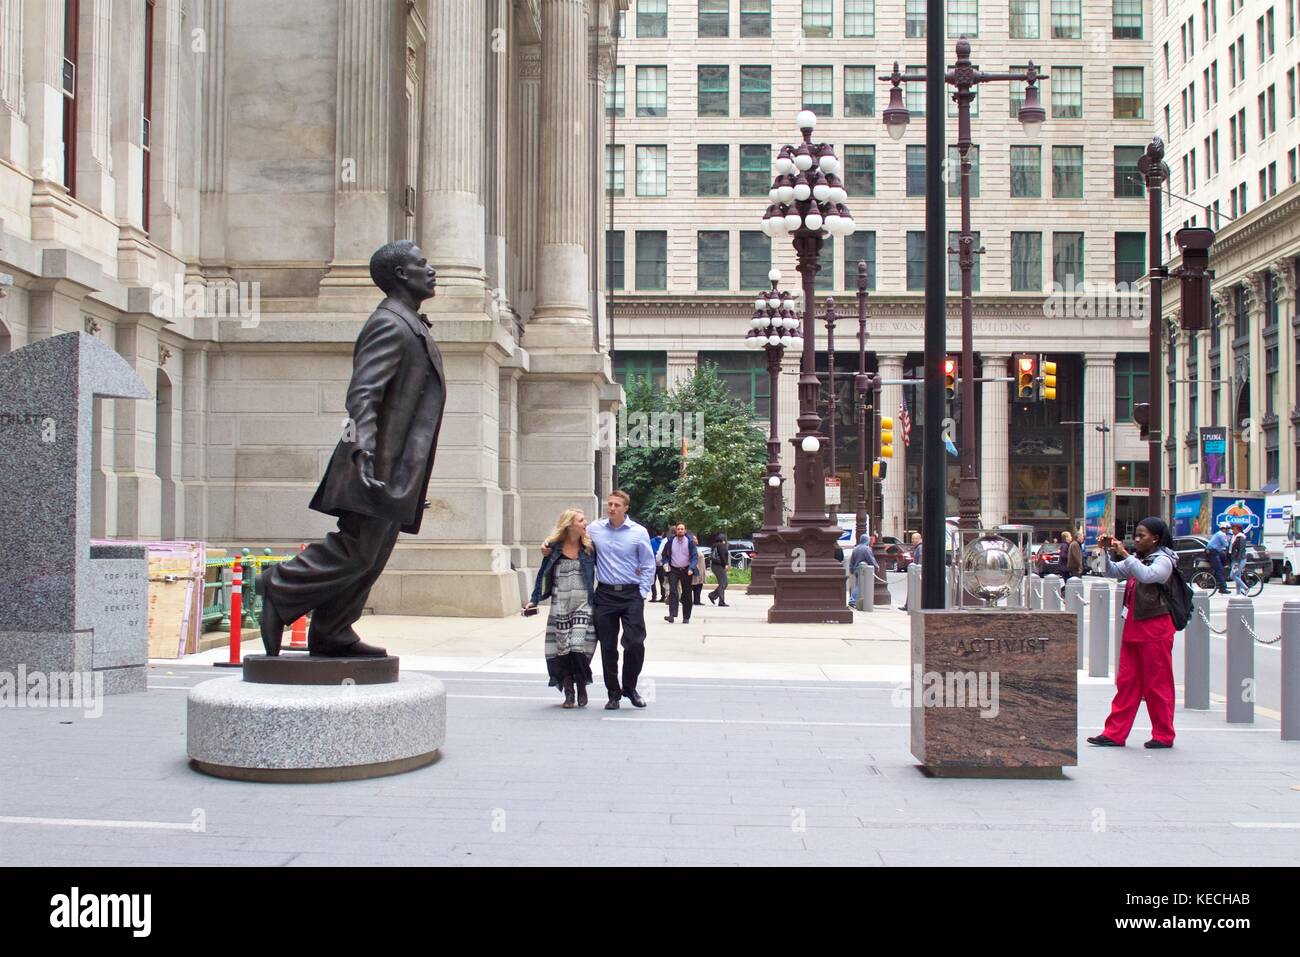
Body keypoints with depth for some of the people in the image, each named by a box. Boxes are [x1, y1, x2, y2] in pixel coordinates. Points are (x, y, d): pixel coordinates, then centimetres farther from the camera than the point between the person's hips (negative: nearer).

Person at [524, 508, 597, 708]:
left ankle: (581, 688, 6)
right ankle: (568, 693, 12)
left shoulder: (589, 547, 2)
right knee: (562, 649, 1)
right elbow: (543, 574, 9)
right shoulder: (554, 547, 3)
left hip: (583, 605, -1)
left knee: (578, 646, -13)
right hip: (560, 607, 1)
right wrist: (534, 600, 5)